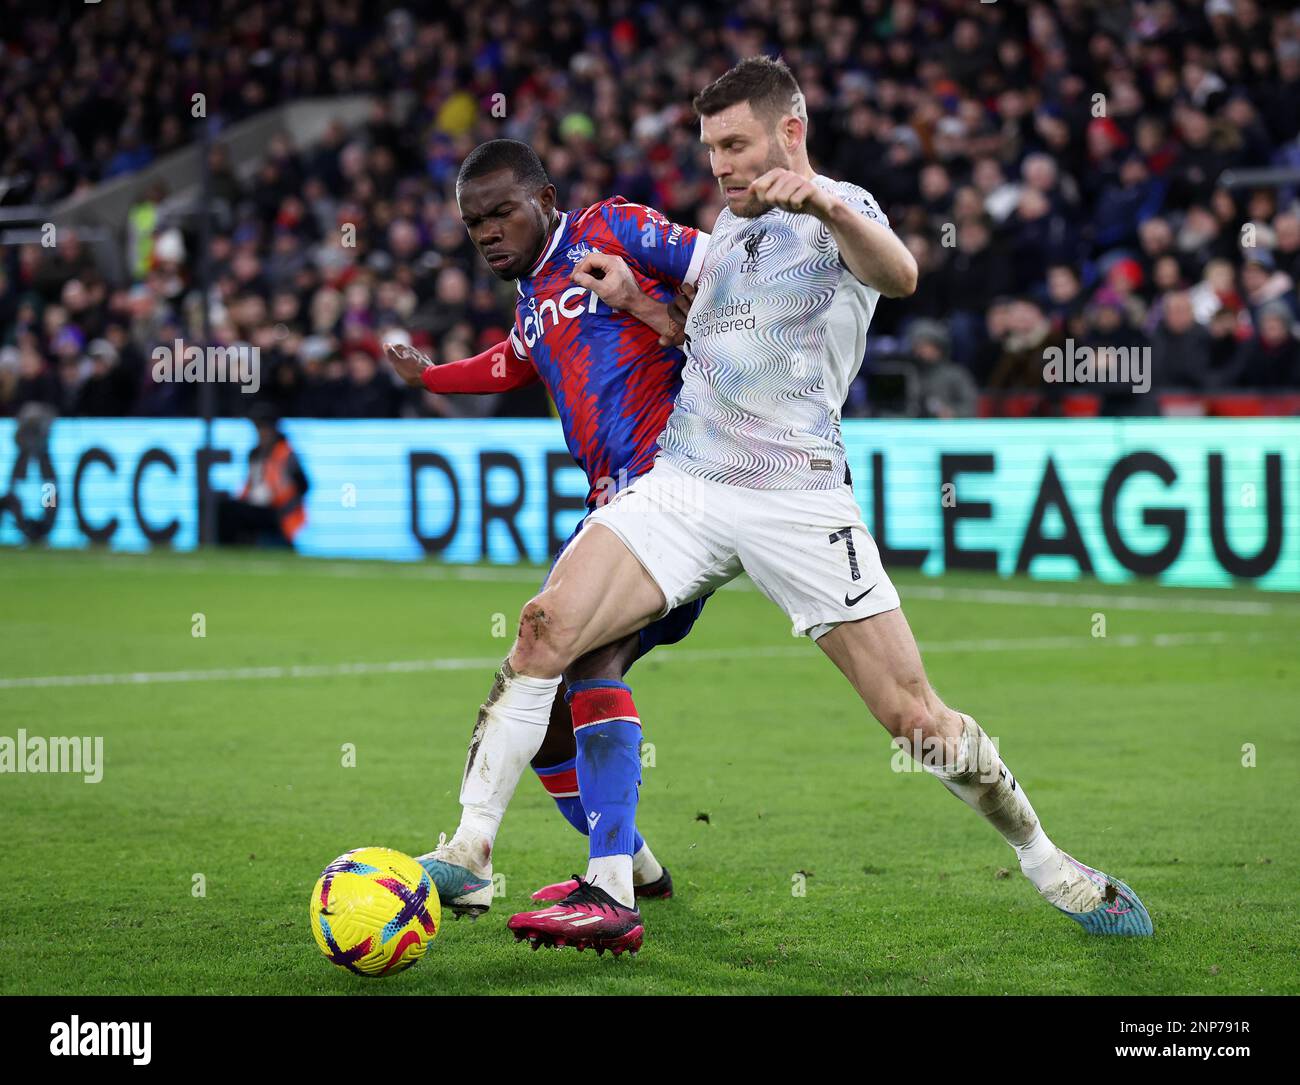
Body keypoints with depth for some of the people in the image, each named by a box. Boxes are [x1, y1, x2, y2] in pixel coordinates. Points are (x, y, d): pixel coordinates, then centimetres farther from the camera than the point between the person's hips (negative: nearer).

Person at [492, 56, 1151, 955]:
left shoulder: (840, 212, 0)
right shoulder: (728, 230, 22)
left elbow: (898, 276, -23)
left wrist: (826, 205, -44)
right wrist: (631, 297, 18)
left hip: (799, 496, -5)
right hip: (683, 479, 6)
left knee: (915, 717, -8)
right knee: (546, 632, -17)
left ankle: (1050, 869, 15)